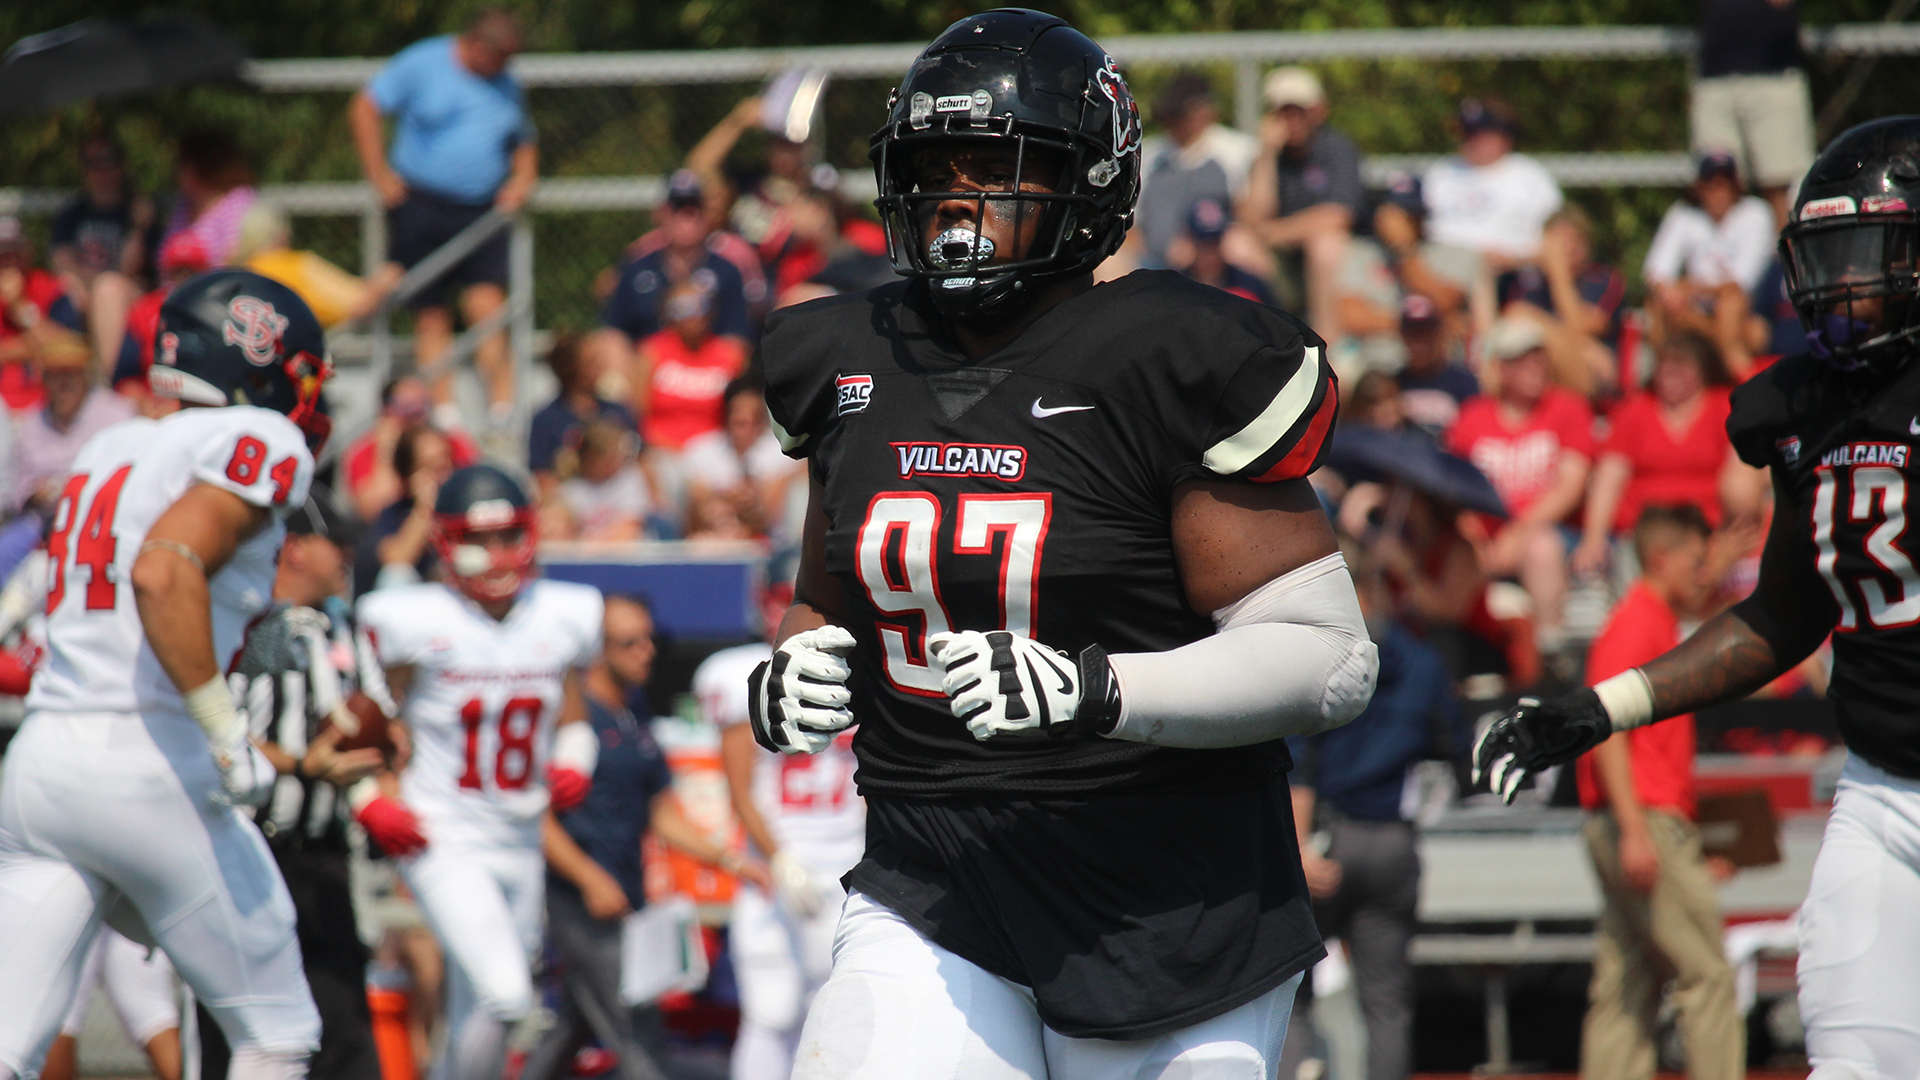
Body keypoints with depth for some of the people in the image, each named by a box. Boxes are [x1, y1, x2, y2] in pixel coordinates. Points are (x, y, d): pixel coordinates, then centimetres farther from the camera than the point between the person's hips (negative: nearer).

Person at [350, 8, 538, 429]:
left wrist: (522, 179, 7)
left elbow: (525, 142, 28)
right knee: (432, 315, 0)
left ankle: (501, 405, -18)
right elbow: (364, 108, 0)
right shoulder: (422, 64, -1)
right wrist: (381, 176, -5)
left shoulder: (506, 87, 13)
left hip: (482, 214, 2)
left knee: (487, 304, -16)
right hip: (422, 204, -2)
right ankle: (443, 414, 5)